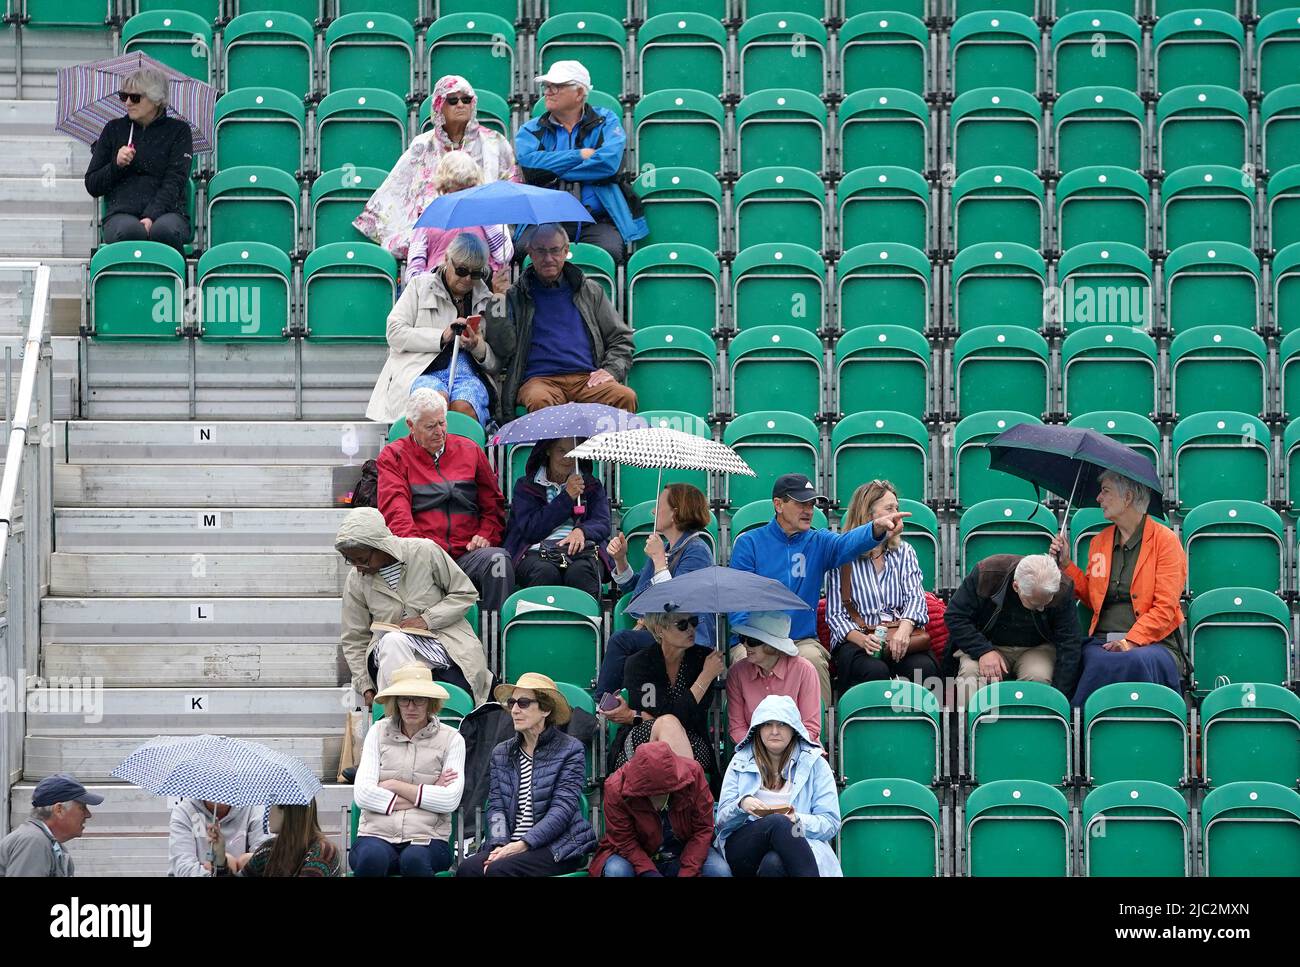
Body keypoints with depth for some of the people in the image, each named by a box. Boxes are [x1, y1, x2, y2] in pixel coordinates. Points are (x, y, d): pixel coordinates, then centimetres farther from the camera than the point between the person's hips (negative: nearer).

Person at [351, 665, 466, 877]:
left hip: (428, 838, -1)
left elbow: (450, 800, -5)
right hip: (377, 834, 1)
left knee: (414, 859, -36)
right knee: (372, 858, -35)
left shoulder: (451, 739, 7)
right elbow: (362, 794, -1)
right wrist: (424, 795, -4)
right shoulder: (378, 732, 11)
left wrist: (395, 786, -3)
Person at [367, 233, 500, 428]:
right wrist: (442, 337, -5)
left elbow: (496, 363, 18)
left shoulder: (486, 299, 23)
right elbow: (395, 333, 4)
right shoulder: (421, 286, 17)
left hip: (470, 370, 2)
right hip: (423, 368, -1)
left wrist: (478, 347, -6)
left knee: (464, 408, -36)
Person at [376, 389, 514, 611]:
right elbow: (396, 513, 0)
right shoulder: (394, 457, 13)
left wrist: (486, 535, 2)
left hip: (467, 553, 2)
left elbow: (493, 503, 24)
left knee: (498, 559, -31)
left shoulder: (470, 450, 21)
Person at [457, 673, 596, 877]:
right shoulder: (501, 753, 17)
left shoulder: (570, 750, 0)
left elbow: (562, 809, -9)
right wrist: (500, 845, -12)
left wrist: (523, 844, -19)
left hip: (557, 845, -4)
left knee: (499, 869, -32)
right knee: (467, 869, -27)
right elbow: (496, 806, 8)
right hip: (510, 844, 4)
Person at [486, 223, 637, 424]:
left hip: (587, 378, 2)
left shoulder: (590, 292, 23)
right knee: (539, 401, -40)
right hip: (539, 379, -2)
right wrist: (498, 301, -2)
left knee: (626, 398, -30)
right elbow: (503, 349, 5)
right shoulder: (516, 296, 17)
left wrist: (611, 370, 4)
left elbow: (621, 339, 24)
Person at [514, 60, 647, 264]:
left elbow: (609, 161, -8)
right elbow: (529, 163, -7)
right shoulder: (530, 131, 16)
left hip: (597, 219, 0)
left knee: (609, 251, -32)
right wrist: (581, 155, -6)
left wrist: (554, 172, -5)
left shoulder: (606, 121, 12)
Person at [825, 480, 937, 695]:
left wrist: (904, 629, -18)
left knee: (924, 667, -31)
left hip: (902, 635, 3)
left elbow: (915, 596, 4)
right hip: (855, 639, -3)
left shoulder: (904, 552, 19)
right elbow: (835, 614, 1)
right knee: (875, 671, -36)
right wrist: (862, 639, -18)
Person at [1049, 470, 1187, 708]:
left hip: (1152, 642, -3)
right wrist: (1066, 565, 15)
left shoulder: (1164, 539, 2)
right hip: (1103, 641, 3)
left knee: (1138, 661, -39)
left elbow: (1165, 607, -5)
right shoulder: (1100, 541, 21)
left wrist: (1131, 641, -17)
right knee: (1101, 664, -34)